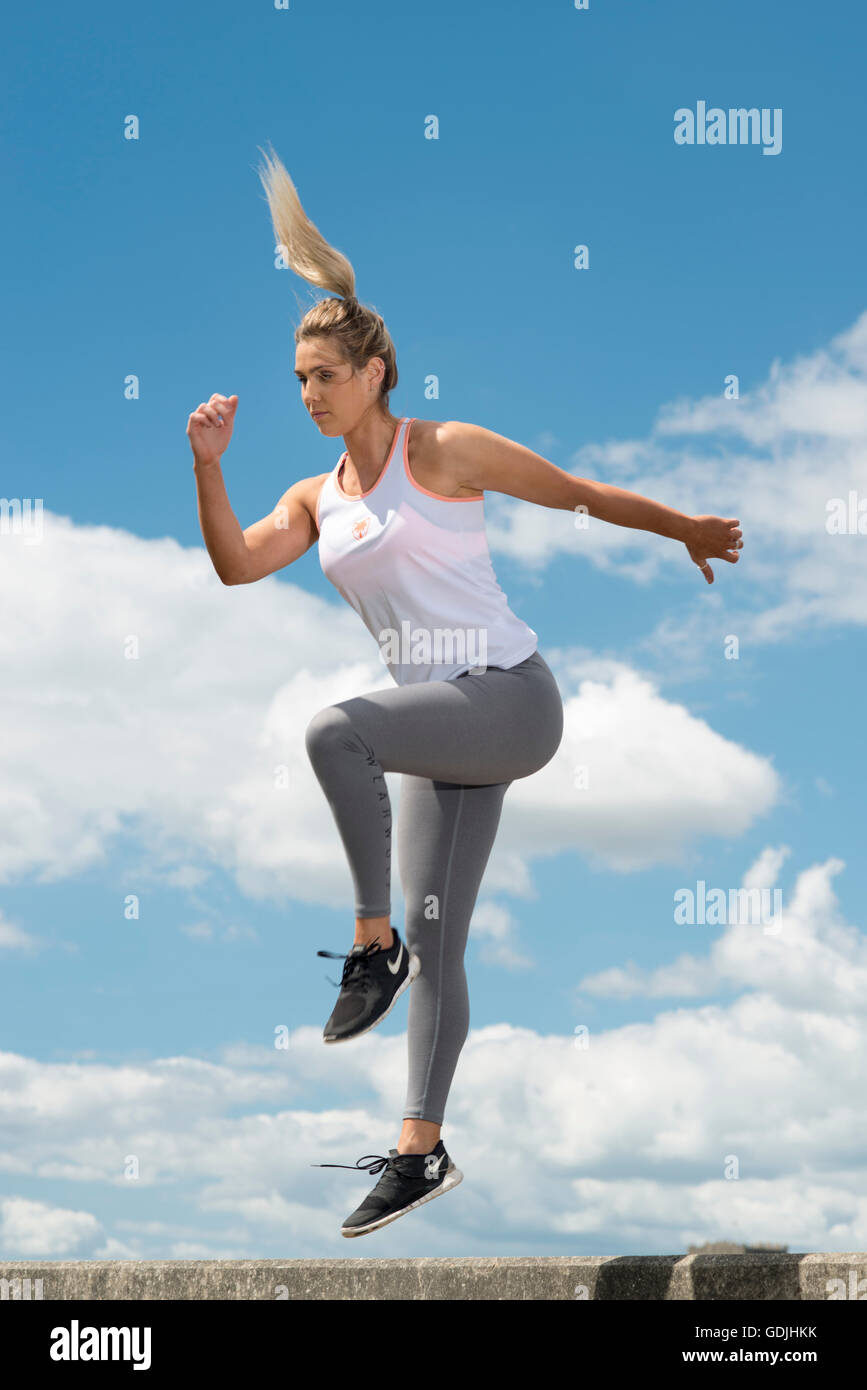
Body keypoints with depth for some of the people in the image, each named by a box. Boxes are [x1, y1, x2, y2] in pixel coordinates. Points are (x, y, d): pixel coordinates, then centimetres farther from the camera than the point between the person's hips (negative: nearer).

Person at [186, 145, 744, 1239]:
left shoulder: (444, 451, -3)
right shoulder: (314, 500, 14)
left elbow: (575, 492, 5)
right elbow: (236, 566, 0)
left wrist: (688, 531, 12)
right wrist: (208, 467, -11)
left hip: (509, 699, -7)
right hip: (442, 729, 7)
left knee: (334, 732, -30)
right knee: (437, 945, 5)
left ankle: (373, 942, -19)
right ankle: (422, 1152, 9)